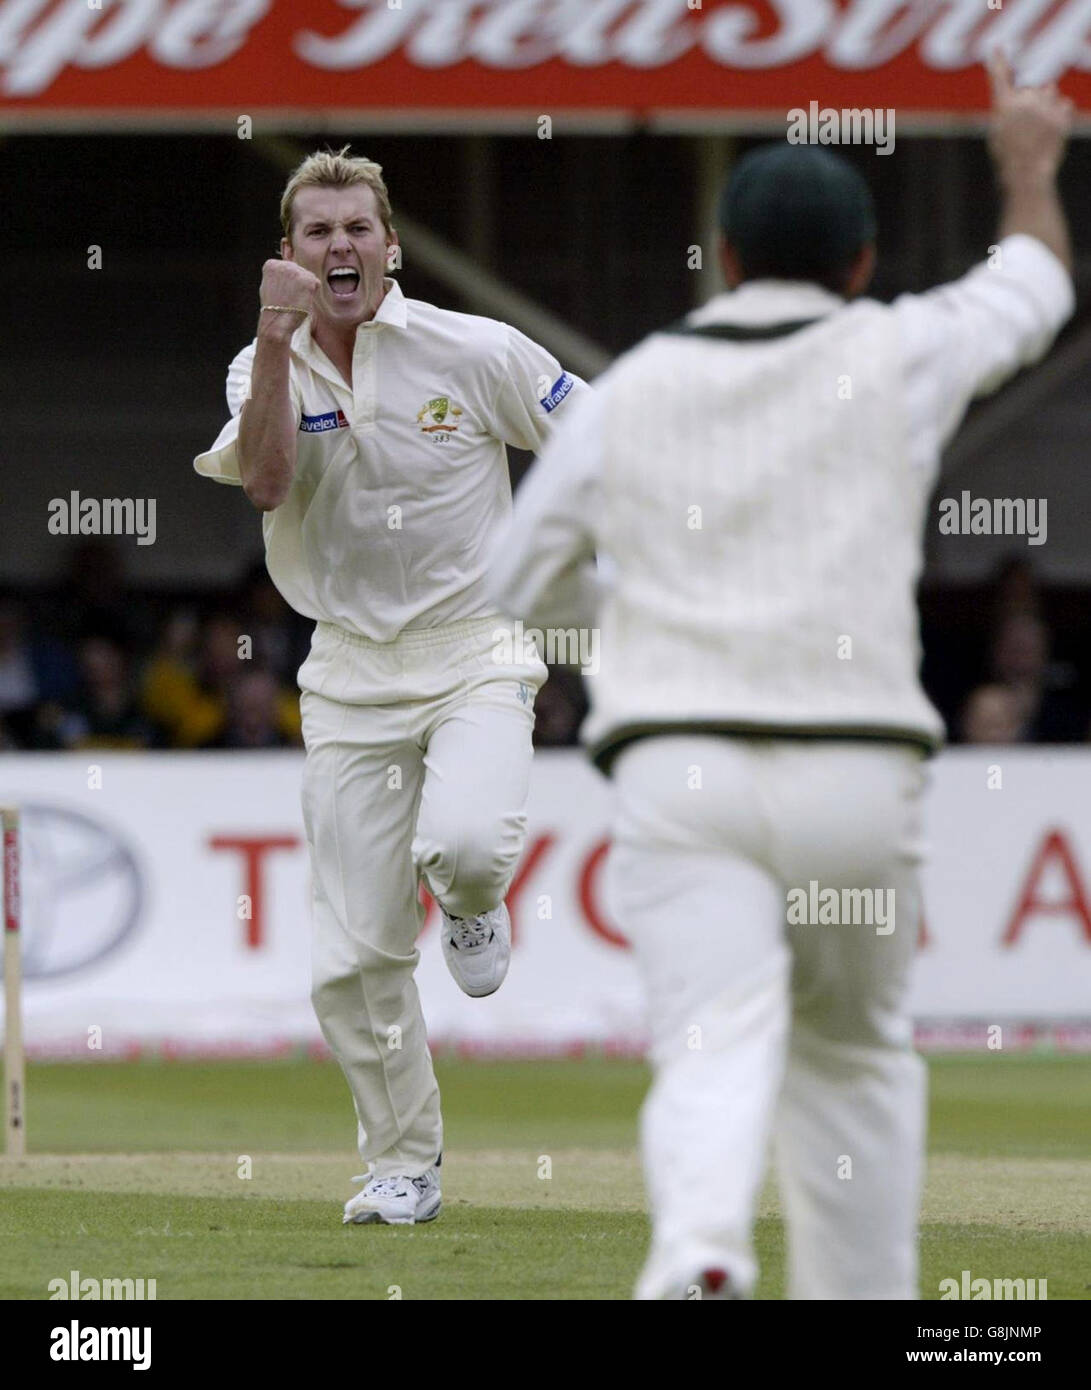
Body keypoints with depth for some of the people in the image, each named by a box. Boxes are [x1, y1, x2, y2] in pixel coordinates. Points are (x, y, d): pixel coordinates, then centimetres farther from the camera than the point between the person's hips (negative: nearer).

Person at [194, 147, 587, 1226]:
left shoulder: (473, 352, -7)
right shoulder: (264, 369, 0)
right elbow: (265, 483, -19)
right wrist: (277, 341, -28)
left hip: (474, 653, -2)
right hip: (350, 675, 2)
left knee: (461, 844, -32)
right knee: (355, 956, -1)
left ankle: (474, 904, 6)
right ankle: (404, 1167, 15)